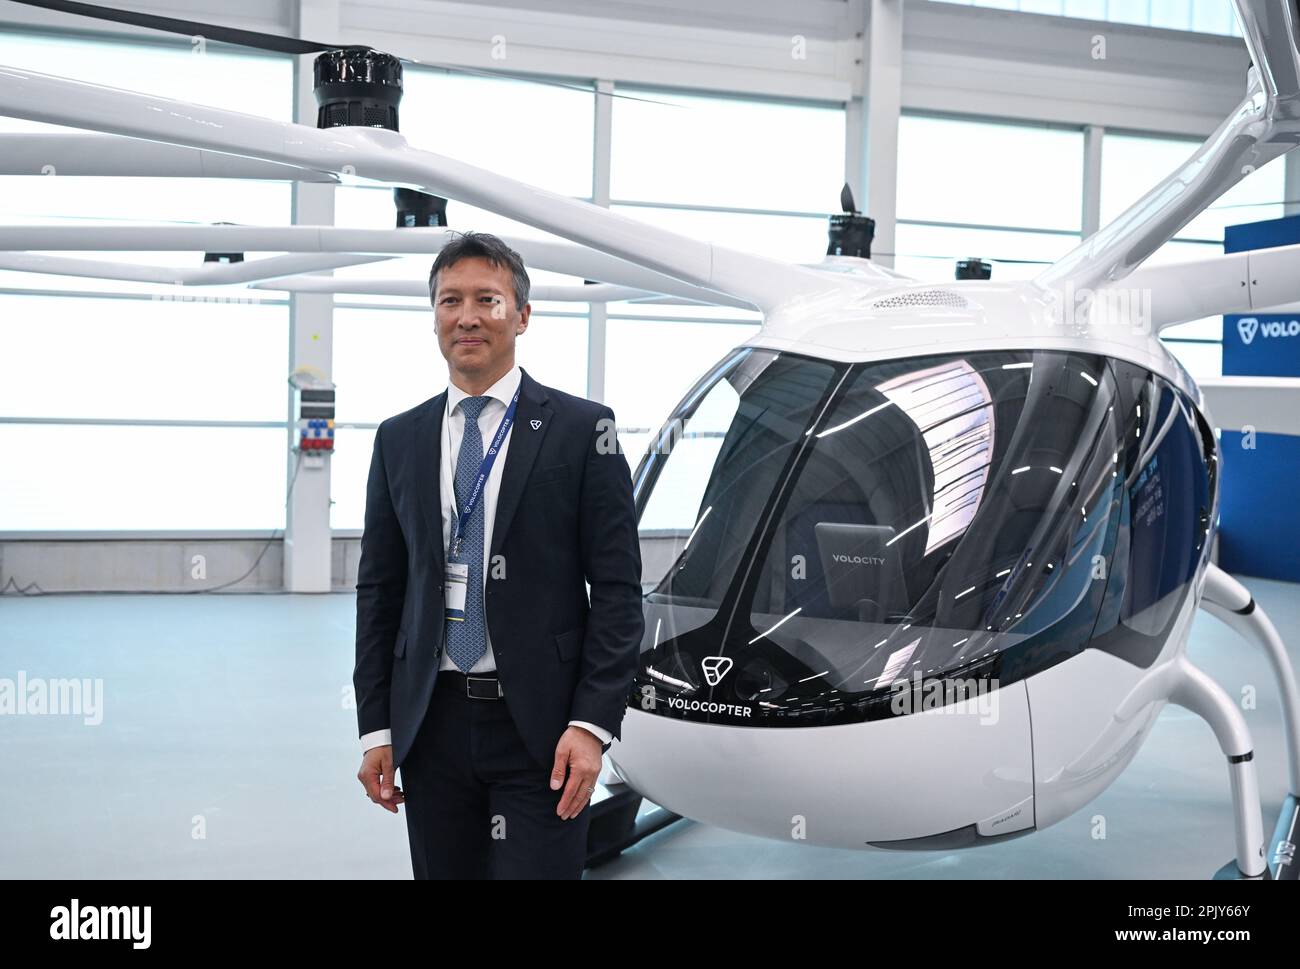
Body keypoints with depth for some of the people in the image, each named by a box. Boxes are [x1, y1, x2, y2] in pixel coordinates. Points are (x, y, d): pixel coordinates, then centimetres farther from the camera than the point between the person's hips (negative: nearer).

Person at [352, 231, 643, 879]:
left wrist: (592, 724, -12)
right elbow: (378, 590, 11)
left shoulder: (581, 428, -2)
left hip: (541, 728, -3)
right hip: (431, 724, 4)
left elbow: (617, 588, -5)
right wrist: (376, 728, 5)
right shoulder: (399, 440, 9)